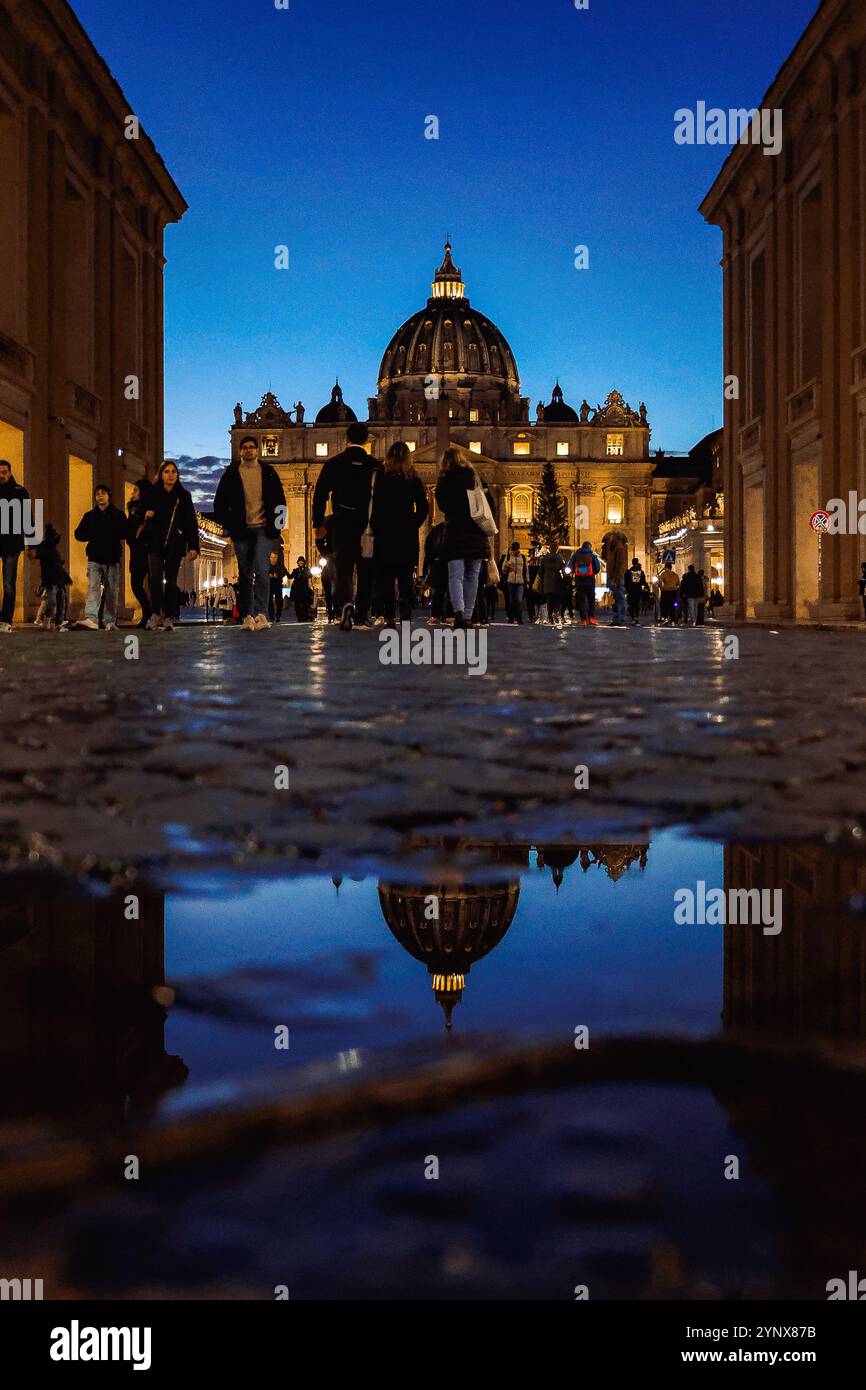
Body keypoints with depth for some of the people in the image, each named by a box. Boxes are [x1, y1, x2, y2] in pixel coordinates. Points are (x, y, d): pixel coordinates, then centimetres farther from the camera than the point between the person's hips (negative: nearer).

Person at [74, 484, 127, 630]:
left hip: (112, 559, -1)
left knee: (111, 591, 4)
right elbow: (78, 534, 10)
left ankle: (110, 622, 11)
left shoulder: (118, 514, 5)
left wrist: (111, 535, -17)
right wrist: (93, 536, -7)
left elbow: (125, 533, -4)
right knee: (93, 588, -14)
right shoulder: (89, 515, 12)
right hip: (95, 558, 1)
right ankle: (91, 619, -26)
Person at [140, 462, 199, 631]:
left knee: (171, 581, 2)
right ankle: (156, 613, -2)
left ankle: (169, 617, 7)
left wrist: (193, 546, -6)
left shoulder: (183, 496, 4)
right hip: (155, 544, 0)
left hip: (175, 545, 0)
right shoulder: (153, 494, 6)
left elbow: (191, 522, 2)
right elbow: (141, 515, 16)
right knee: (155, 578, -14)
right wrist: (146, 515, -9)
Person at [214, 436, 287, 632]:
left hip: (264, 529, -1)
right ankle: (247, 616, 6)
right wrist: (227, 525, 1)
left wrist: (277, 524, 2)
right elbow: (220, 501, 9)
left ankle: (261, 613, -19)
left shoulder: (268, 472, 8)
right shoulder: (231, 473, 7)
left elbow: (280, 500, 10)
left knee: (261, 569, -15)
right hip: (241, 531, 1)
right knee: (244, 574, 4)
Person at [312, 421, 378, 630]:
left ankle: (344, 604, -25)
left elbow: (320, 495, 1)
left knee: (343, 569, 2)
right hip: (368, 526, 0)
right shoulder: (375, 466, 0)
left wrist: (318, 524, 8)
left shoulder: (334, 463, 1)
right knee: (365, 572, 8)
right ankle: (361, 617, 8)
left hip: (342, 525, 0)